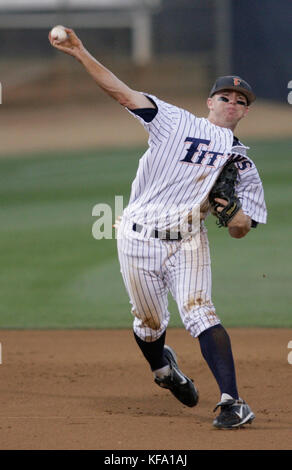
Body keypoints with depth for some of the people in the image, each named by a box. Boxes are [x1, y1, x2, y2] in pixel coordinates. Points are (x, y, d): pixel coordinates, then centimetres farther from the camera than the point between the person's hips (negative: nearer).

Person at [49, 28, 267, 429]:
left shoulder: (242, 161, 14)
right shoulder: (176, 122, 6)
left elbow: (241, 230, 13)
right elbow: (122, 92, -2)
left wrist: (235, 215, -12)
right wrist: (80, 54, -12)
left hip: (189, 239, 0)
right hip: (139, 238, 0)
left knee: (198, 309, -20)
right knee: (149, 321, 8)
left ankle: (232, 402, -27)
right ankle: (163, 367, 44)